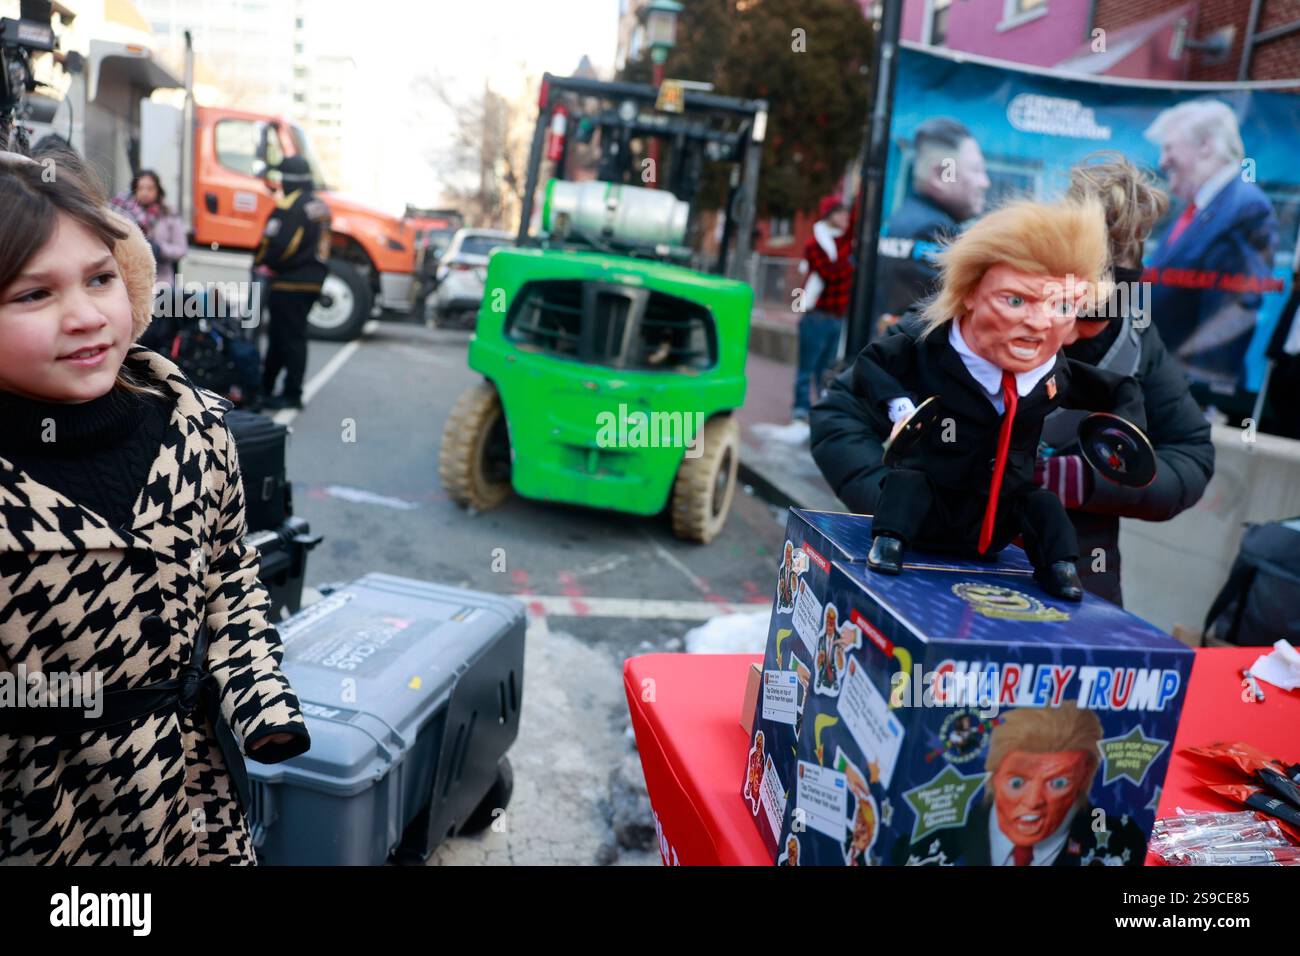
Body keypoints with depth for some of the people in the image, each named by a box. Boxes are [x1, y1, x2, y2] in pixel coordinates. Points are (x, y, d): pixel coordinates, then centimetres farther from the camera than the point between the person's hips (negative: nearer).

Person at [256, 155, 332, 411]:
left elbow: (276, 244, -21)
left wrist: (259, 262, -5)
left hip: (290, 282, -9)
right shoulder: (321, 206, 13)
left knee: (289, 338, -3)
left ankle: (292, 394, 1)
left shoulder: (290, 207, -16)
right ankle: (264, 387, 28)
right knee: (280, 335, 17)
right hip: (314, 279, 9)